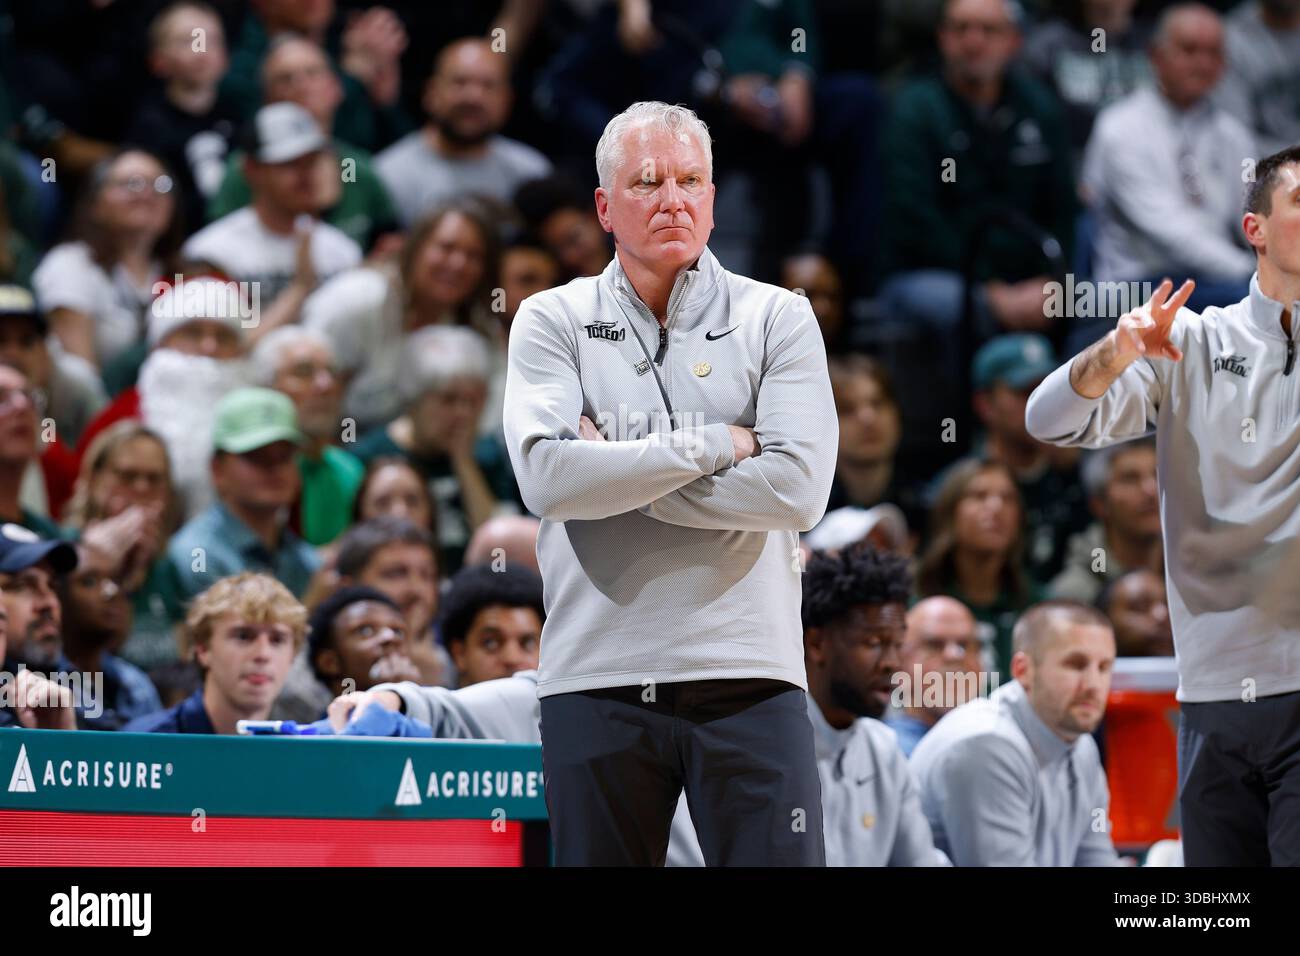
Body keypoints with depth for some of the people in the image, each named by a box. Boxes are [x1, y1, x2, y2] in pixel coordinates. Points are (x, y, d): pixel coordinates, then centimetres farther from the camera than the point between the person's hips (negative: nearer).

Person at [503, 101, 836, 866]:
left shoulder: (778, 320, 6)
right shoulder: (552, 322, 8)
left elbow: (799, 490, -9)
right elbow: (547, 478, -10)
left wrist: (615, 467, -7)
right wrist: (713, 445, -8)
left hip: (749, 676, -1)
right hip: (596, 678, 1)